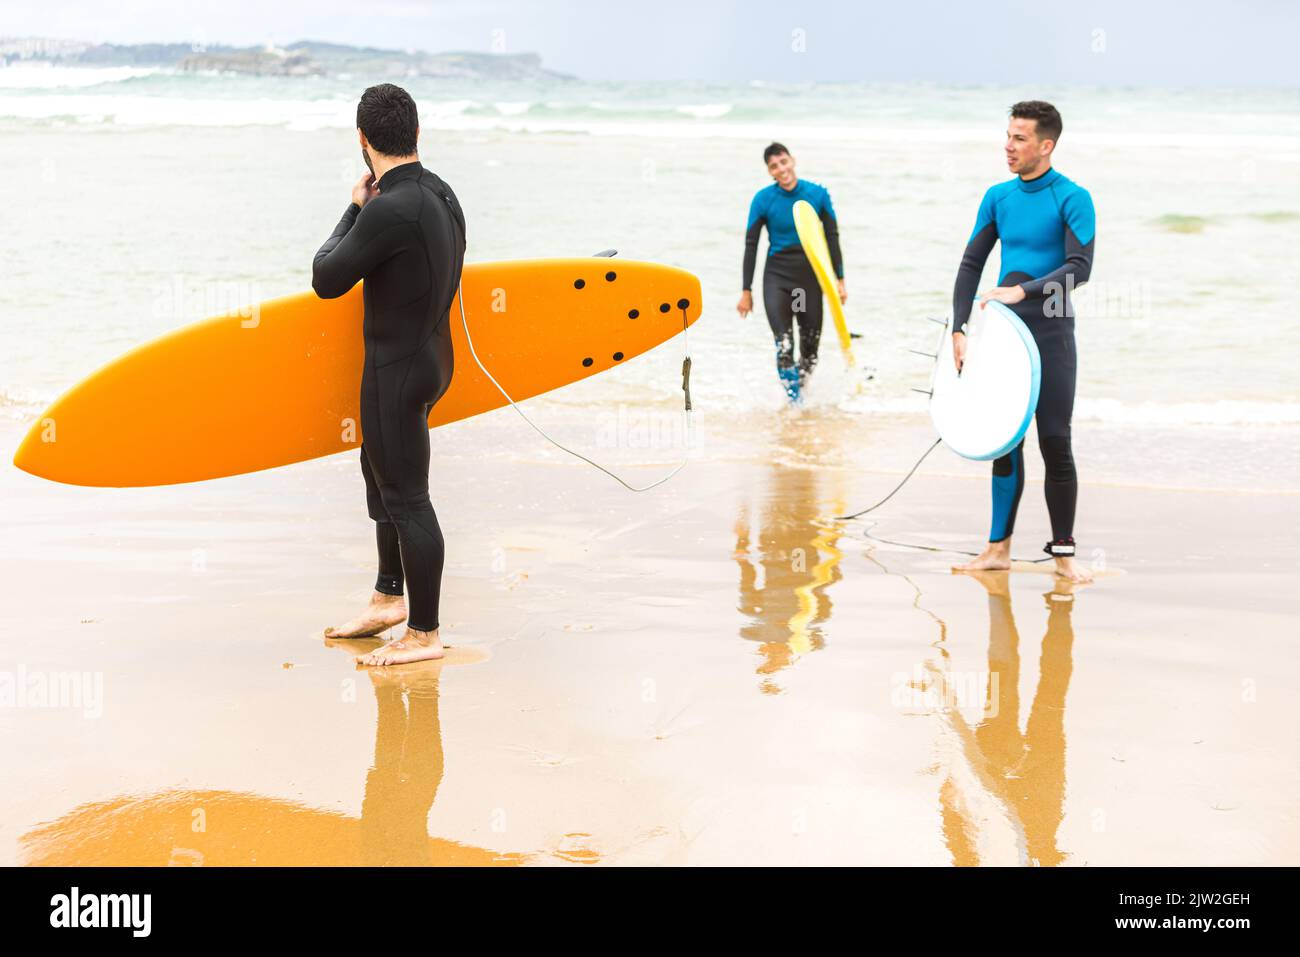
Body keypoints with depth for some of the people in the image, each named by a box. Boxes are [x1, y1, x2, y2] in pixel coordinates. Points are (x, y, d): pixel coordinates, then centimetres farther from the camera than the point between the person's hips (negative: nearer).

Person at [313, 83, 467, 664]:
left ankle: (424, 634, 9)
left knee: (405, 497, -1)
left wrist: (353, 209, -4)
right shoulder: (440, 194, 3)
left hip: (398, 368, -10)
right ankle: (388, 597, 37)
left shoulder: (390, 210, -26)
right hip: (431, 354, 10)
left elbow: (325, 279, -15)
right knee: (381, 469, 25)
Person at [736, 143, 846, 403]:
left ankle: (799, 390, 30)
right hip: (777, 277, -2)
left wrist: (839, 280, 3)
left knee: (811, 349, 7)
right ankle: (793, 402, -5)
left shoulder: (818, 194, -3)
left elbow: (832, 238, 6)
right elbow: (751, 245, -1)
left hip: (810, 277, 2)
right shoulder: (763, 200, -7)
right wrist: (746, 291, -2)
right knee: (784, 347, -15)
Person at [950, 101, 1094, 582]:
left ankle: (1063, 554, 3)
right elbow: (971, 265, 9)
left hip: (1051, 335, -5)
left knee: (1055, 442, -4)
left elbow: (1080, 267, -17)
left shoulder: (1072, 198, -7)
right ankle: (998, 548, 13)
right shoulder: (998, 197, 9)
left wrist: (1021, 291, -25)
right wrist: (958, 329, -1)